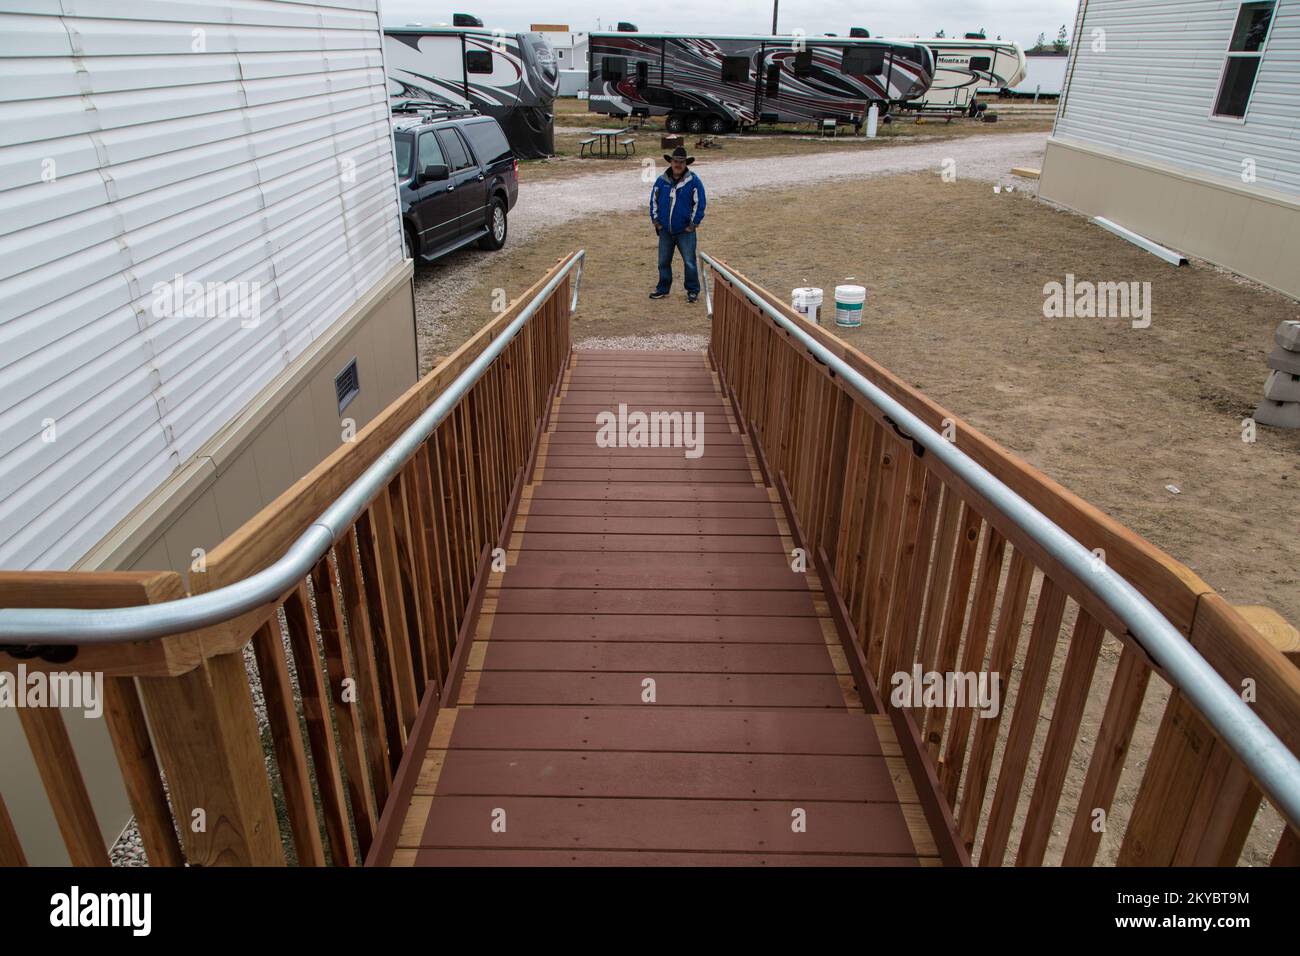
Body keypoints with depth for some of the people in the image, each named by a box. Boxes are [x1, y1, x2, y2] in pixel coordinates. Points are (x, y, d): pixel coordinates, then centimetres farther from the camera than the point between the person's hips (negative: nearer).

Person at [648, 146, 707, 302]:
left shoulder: (693, 181, -7)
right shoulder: (661, 181, 2)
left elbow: (699, 204, -6)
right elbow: (654, 200, 10)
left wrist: (693, 224, -8)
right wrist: (656, 221, 5)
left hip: (685, 231, -3)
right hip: (665, 231, 3)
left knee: (689, 262, 0)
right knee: (664, 262, 11)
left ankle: (693, 290, 14)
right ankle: (663, 289, 25)